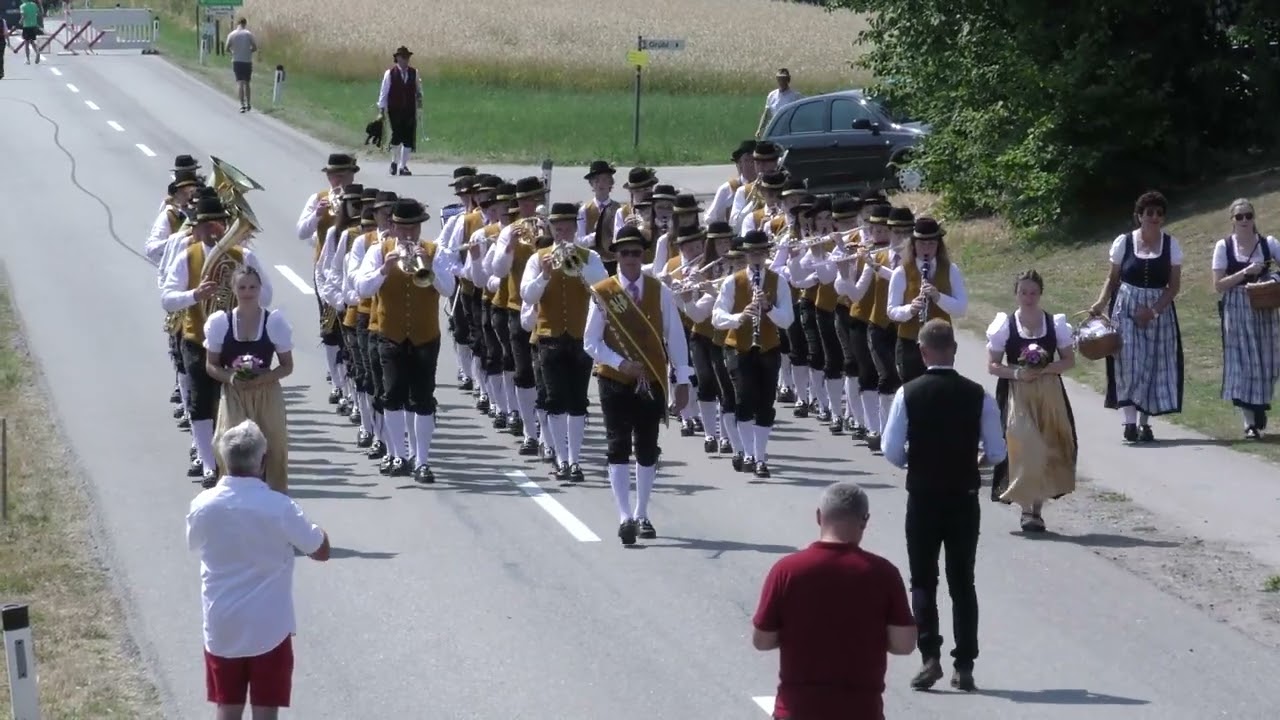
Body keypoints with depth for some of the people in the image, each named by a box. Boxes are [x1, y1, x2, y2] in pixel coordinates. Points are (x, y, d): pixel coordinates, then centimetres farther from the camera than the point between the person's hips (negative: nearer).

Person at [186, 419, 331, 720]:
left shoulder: (202, 506, -7)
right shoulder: (280, 508, -15)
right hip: (269, 628, -3)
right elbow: (322, 551, -4)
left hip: (222, 628, 3)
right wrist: (314, 529, 15)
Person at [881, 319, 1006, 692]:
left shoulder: (908, 394, -10)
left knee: (923, 581, 7)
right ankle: (964, 666, 7)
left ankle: (930, 658, -5)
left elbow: (891, 451, -9)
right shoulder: (977, 395, -7)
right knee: (962, 582, 9)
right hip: (964, 498, 1)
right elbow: (997, 452, -4)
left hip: (922, 497, -1)